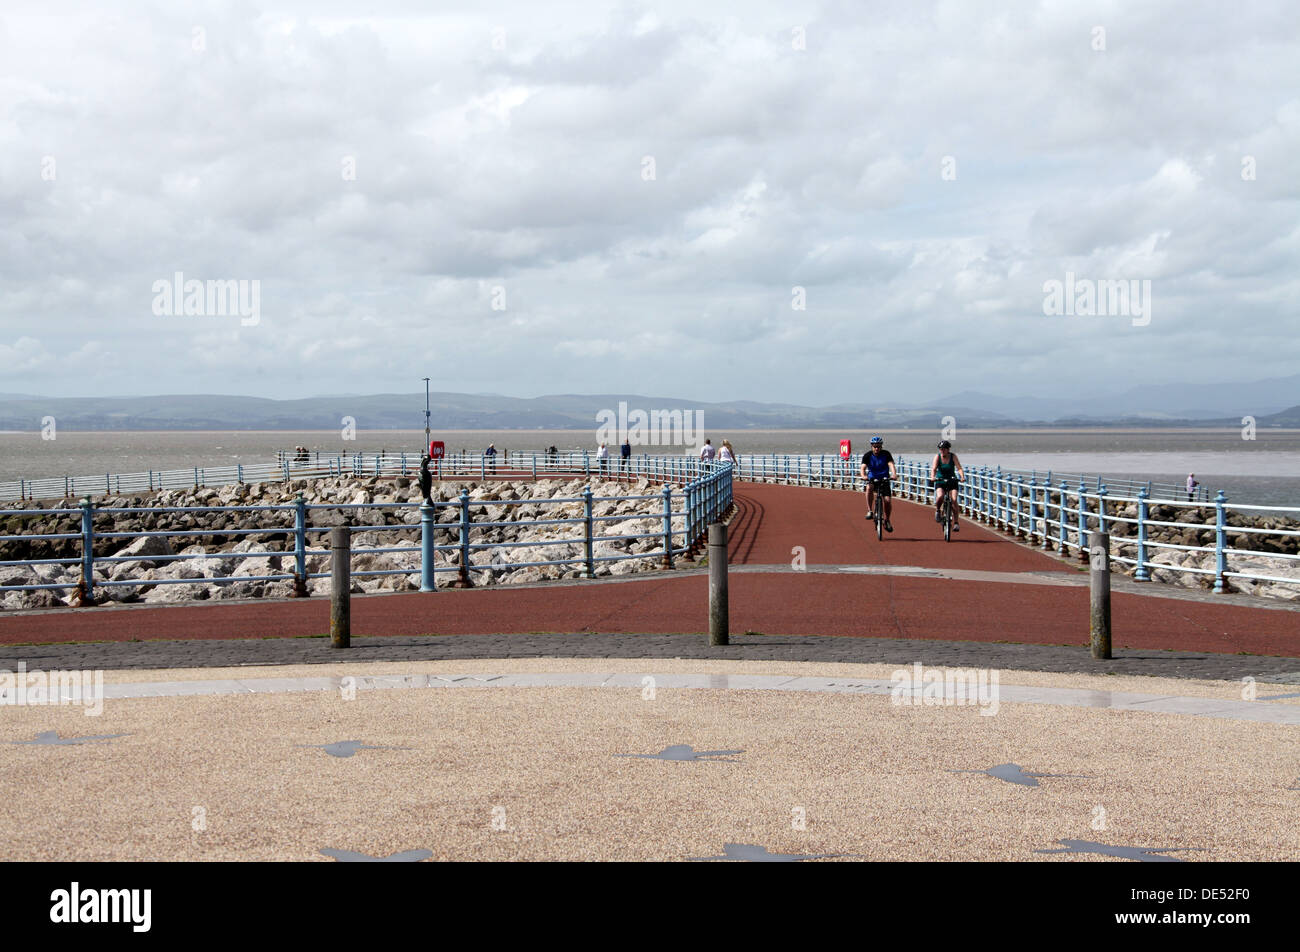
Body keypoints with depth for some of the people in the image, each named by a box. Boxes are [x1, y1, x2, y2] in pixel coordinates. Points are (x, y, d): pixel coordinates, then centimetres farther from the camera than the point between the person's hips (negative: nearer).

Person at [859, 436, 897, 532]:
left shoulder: (886, 454, -10)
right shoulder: (867, 455, -9)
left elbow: (891, 465, -24)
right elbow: (863, 467, -21)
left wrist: (894, 474, -44)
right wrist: (863, 476, -44)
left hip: (884, 479, 1)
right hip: (872, 479, 0)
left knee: (887, 500, -12)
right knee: (869, 488, -36)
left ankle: (887, 520, 12)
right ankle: (869, 510, -25)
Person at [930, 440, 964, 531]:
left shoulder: (953, 456, -9)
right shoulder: (937, 456, -9)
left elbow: (959, 468, -18)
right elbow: (934, 468, -21)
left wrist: (962, 476, -37)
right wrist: (932, 477, -41)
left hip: (952, 480, 0)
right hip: (940, 481, 0)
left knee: (954, 499, -19)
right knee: (940, 496, -29)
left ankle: (955, 522, -13)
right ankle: (937, 510, 3)